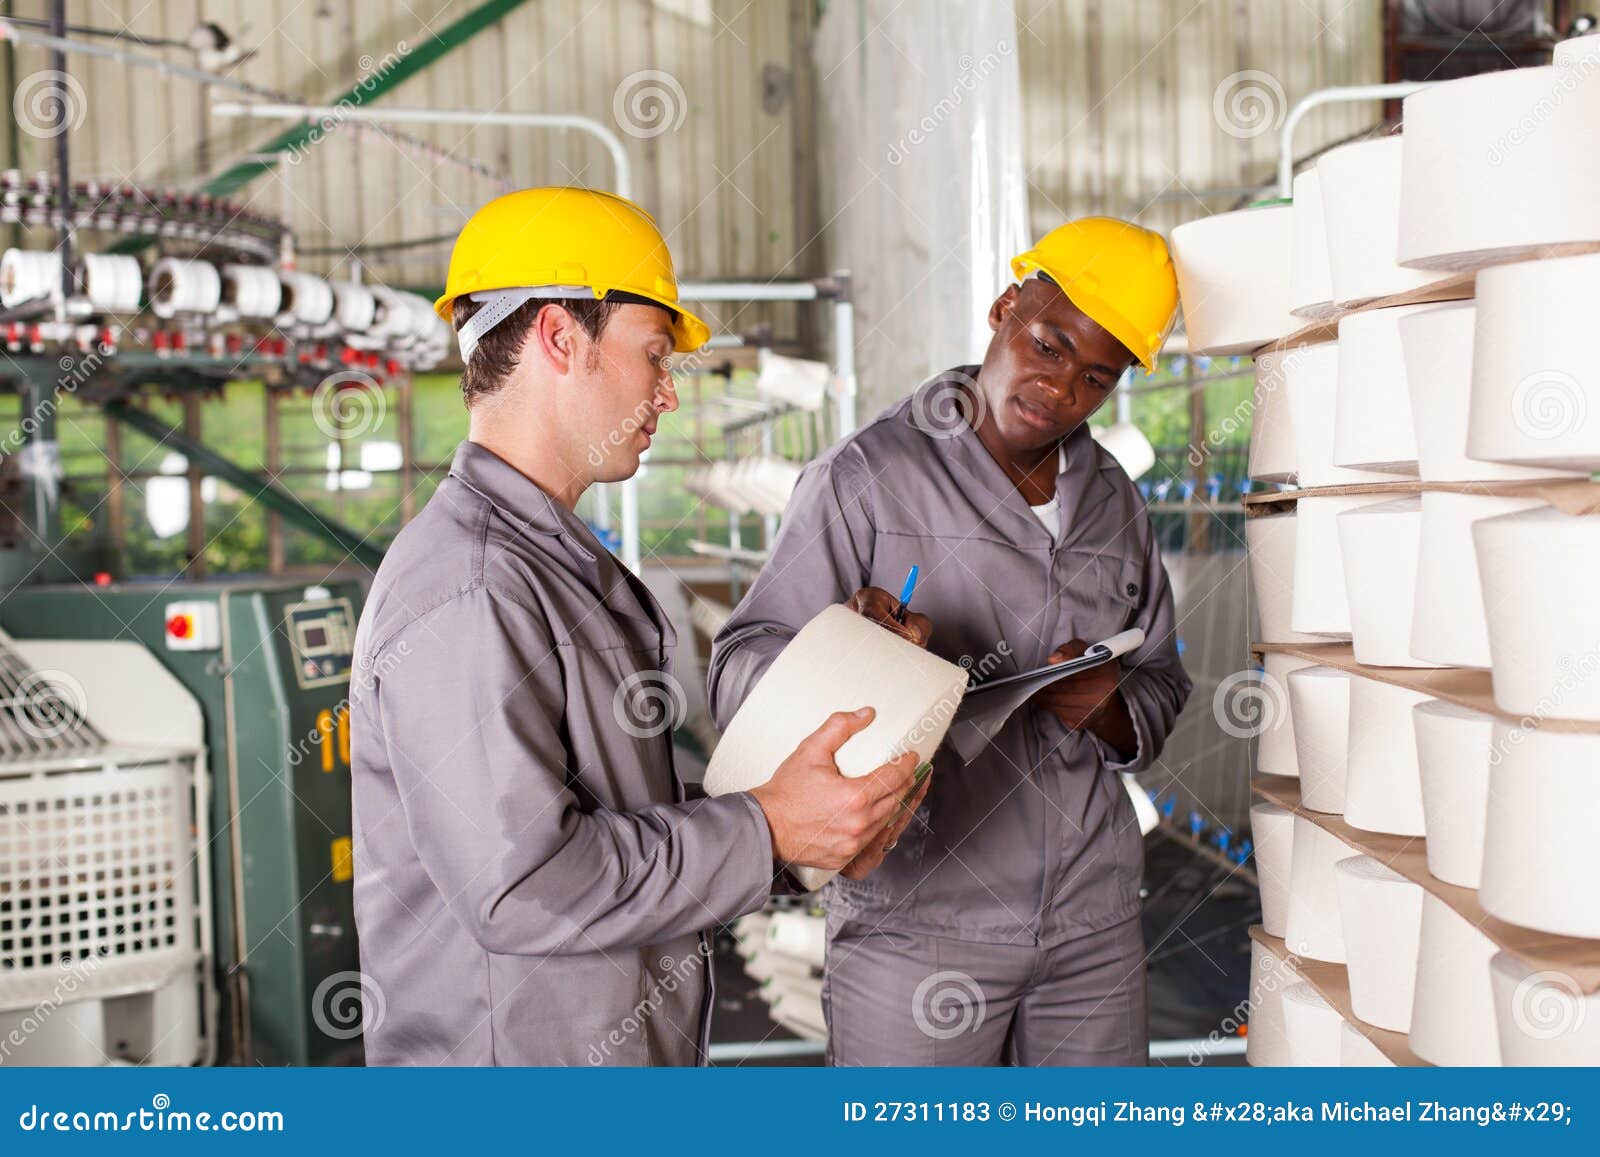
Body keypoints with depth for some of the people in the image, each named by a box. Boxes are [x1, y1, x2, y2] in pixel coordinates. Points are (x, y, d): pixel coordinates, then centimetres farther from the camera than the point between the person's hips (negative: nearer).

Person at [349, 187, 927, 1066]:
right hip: (517, 1056, -9)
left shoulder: (557, 560, 13)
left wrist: (808, 826, -1)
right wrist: (768, 833, -20)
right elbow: (520, 885, -26)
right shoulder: (467, 594, -21)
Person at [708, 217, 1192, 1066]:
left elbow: (1162, 684, 15)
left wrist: (1110, 710, -8)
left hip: (1095, 922, 5)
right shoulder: (866, 477, -7)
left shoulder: (1113, 501, 10)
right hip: (917, 925, -5)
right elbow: (740, 675, -11)